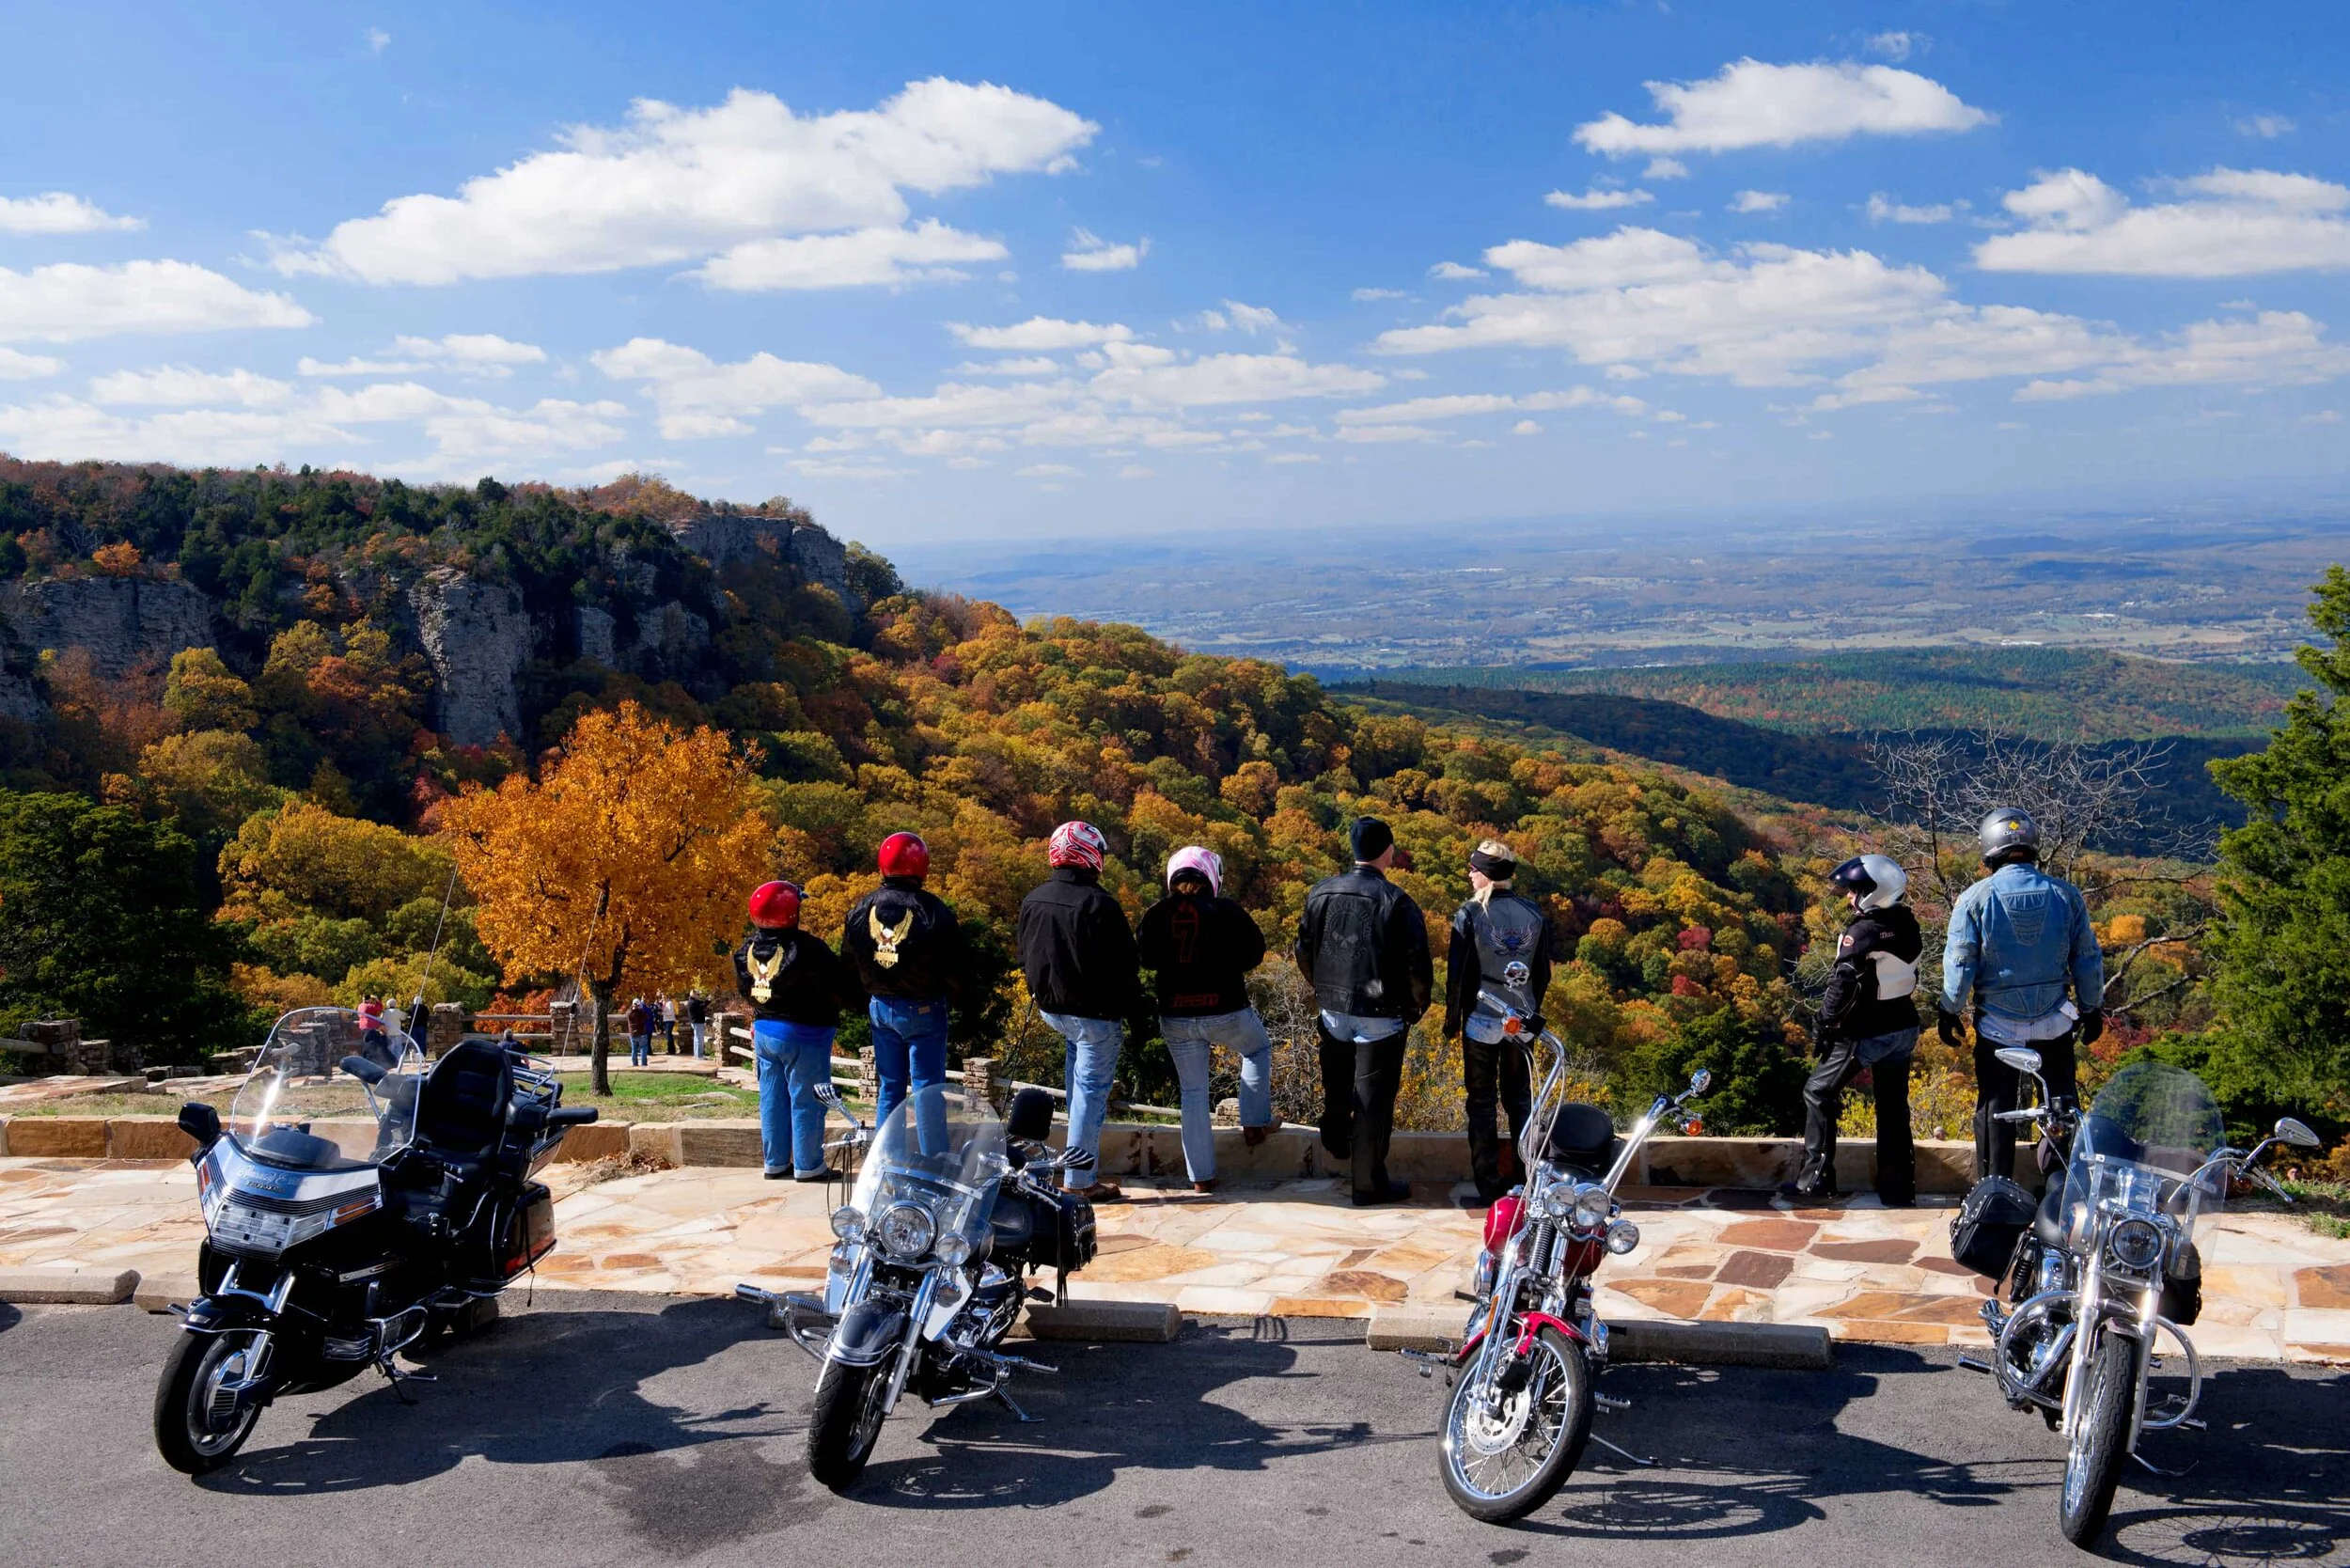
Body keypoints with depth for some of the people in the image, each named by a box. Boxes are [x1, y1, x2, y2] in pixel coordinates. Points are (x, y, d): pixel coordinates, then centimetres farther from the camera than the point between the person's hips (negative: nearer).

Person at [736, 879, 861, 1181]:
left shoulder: (747, 950, 0)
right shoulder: (805, 949, -21)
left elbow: (745, 990, 13)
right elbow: (841, 986, -15)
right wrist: (854, 1000, 5)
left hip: (764, 1031, 7)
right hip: (804, 1034, -7)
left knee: (772, 1099, 13)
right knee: (806, 1101, 2)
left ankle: (776, 1163, 20)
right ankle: (808, 1166, 6)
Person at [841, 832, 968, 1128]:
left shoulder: (862, 909, 0)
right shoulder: (932, 910, -16)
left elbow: (849, 962, 9)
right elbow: (955, 966, -11)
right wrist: (954, 996, 7)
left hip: (881, 1008, 5)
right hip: (923, 1011, -5)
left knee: (890, 1087, 15)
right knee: (927, 1090, 1)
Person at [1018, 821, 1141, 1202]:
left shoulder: (1032, 901, 3)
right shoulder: (1098, 903, -21)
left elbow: (1026, 958, 14)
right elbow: (1121, 967, -17)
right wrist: (1135, 1012, -6)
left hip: (1051, 1009, 8)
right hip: (1094, 1013, -8)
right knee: (1091, 1089, 1)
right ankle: (1081, 1179, 4)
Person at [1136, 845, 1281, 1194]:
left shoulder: (1156, 914, -3)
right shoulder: (1226, 911, -11)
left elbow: (1146, 958, 9)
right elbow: (1254, 953, -3)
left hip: (1175, 1018, 3)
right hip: (1226, 1011, -2)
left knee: (1193, 1092, 12)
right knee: (1259, 1050, 28)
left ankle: (1201, 1176, 13)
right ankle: (1255, 1123, 24)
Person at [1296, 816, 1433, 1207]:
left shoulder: (1321, 893, -1)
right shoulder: (1396, 902, -17)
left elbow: (1304, 951, 9)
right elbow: (1417, 966, -16)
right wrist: (1415, 1008, 1)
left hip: (1332, 1010, 5)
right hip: (1380, 1017, -5)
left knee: (1336, 1088, 25)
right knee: (1373, 1099, 4)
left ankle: (1335, 1144, 47)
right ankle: (1369, 1184, 12)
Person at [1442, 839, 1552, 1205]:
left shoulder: (1470, 914, -14)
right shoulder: (1534, 913, -2)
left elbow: (1457, 973, -11)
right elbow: (1543, 972, 6)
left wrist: (1452, 1019, 2)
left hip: (1481, 1021, -4)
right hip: (1523, 1020, 4)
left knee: (1482, 1101, 7)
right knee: (1520, 1098, 17)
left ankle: (1488, 1185, 9)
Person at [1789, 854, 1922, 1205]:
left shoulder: (1863, 931, -19)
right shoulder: (1907, 925, 5)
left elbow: (1843, 983, -22)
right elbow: (1908, 975, 13)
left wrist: (1827, 1024, -12)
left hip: (1868, 1032, -8)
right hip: (1904, 1029, 8)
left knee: (1819, 1092, 3)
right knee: (1893, 1105, 14)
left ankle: (1816, 1179, 2)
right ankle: (1898, 1188, 16)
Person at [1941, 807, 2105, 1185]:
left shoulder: (1975, 898, -9)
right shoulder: (2066, 895, -2)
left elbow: (1959, 963, -8)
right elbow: (2088, 959, 3)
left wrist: (1949, 1012, 4)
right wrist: (2092, 1009, 15)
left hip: (1998, 1025, -2)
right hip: (2055, 1024, 2)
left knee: (1995, 1107, 8)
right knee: (2061, 1103, 14)